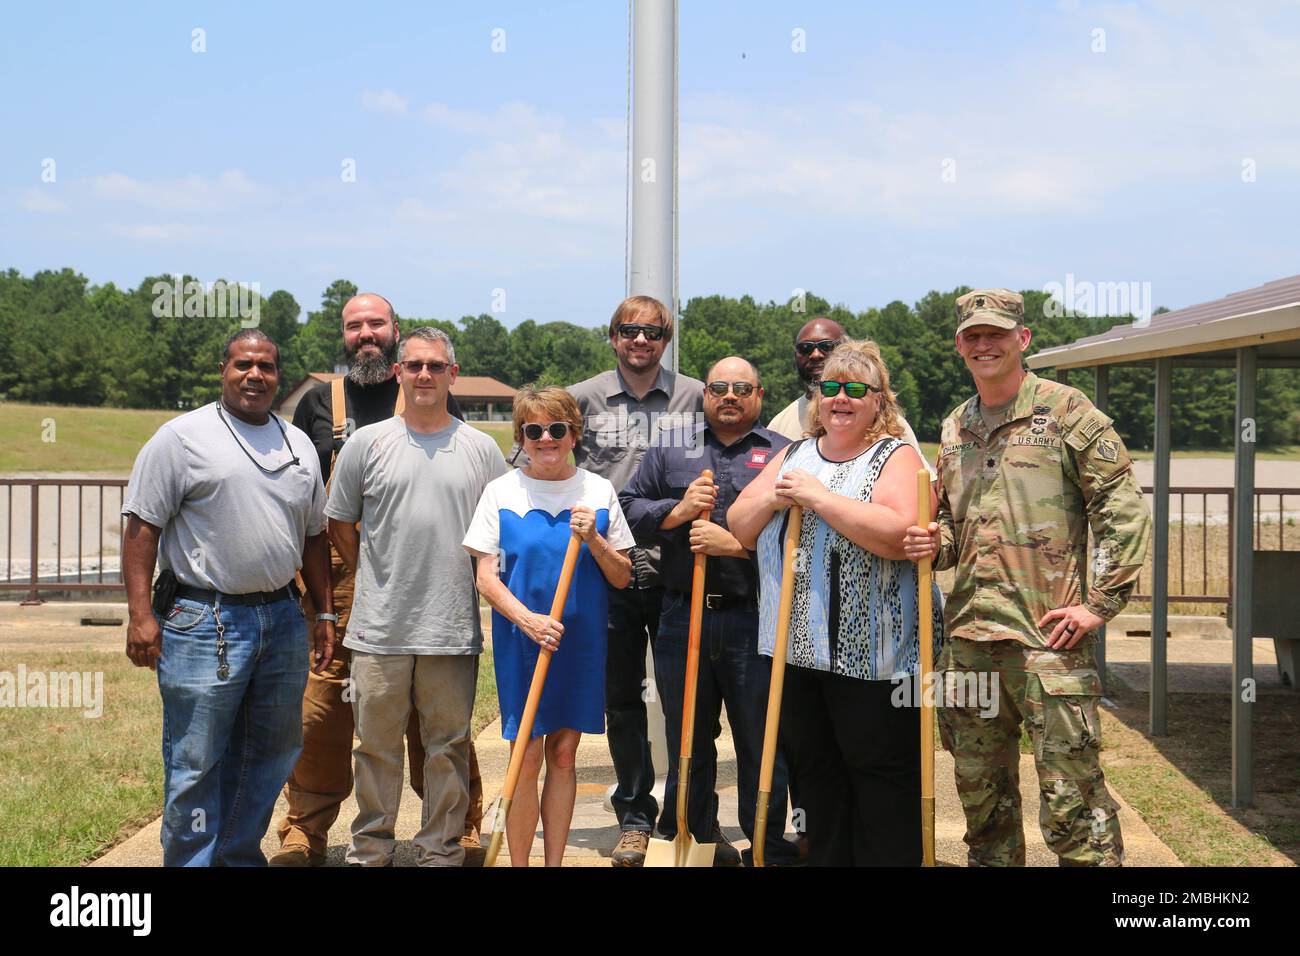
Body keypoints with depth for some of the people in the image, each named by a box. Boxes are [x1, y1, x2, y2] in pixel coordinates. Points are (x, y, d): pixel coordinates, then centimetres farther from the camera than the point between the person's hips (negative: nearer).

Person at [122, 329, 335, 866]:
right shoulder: (183, 437, -3)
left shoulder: (298, 445, 14)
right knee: (196, 763, -2)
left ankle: (240, 856, 28)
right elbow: (143, 527, -7)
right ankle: (192, 861, 10)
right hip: (204, 620, -6)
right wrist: (141, 615, -14)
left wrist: (325, 613, 15)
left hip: (282, 619, 6)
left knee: (272, 752, 14)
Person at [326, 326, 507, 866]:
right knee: (376, 745, 8)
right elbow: (339, 524, 12)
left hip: (454, 627, 1)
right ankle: (369, 849, 21)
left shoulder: (481, 449, 6)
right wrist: (378, 580, 11)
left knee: (448, 746, 8)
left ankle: (441, 851, 19)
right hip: (379, 626, 0)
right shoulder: (367, 443, 4)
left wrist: (472, 581, 9)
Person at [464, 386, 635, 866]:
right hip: (521, 641, -2)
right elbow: (485, 577, -4)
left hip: (582, 642, 2)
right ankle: (519, 862, 9)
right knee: (527, 758, -2)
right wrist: (528, 620, -20)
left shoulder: (598, 491, 4)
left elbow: (622, 577, 6)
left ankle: (555, 861, 18)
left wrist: (593, 539, -12)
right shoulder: (501, 491, -2)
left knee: (563, 754, 9)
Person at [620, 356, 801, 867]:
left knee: (762, 744, 3)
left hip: (756, 621, -3)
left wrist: (737, 545, -15)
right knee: (687, 741, 12)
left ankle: (769, 847, 15)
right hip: (682, 618, 3)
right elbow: (629, 510, 8)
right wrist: (677, 511, -8)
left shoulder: (784, 455, 5)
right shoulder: (669, 452, 14)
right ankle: (691, 839, 26)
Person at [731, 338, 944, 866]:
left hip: (872, 650, -6)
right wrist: (774, 498, -8)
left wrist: (817, 496, -19)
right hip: (799, 646, 6)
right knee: (815, 768, 15)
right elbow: (739, 528, 12)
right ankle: (825, 858, 27)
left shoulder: (896, 456, -4)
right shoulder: (792, 456, 14)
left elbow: (897, 534, -23)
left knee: (880, 771, 0)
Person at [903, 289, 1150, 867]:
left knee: (1071, 797, -6)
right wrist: (936, 543, 4)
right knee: (981, 791, 14)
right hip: (968, 636, 6)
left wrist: (1100, 602, -10)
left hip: (1049, 635, -6)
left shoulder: (1064, 411, -3)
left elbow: (1123, 510, -5)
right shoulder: (955, 428, 16)